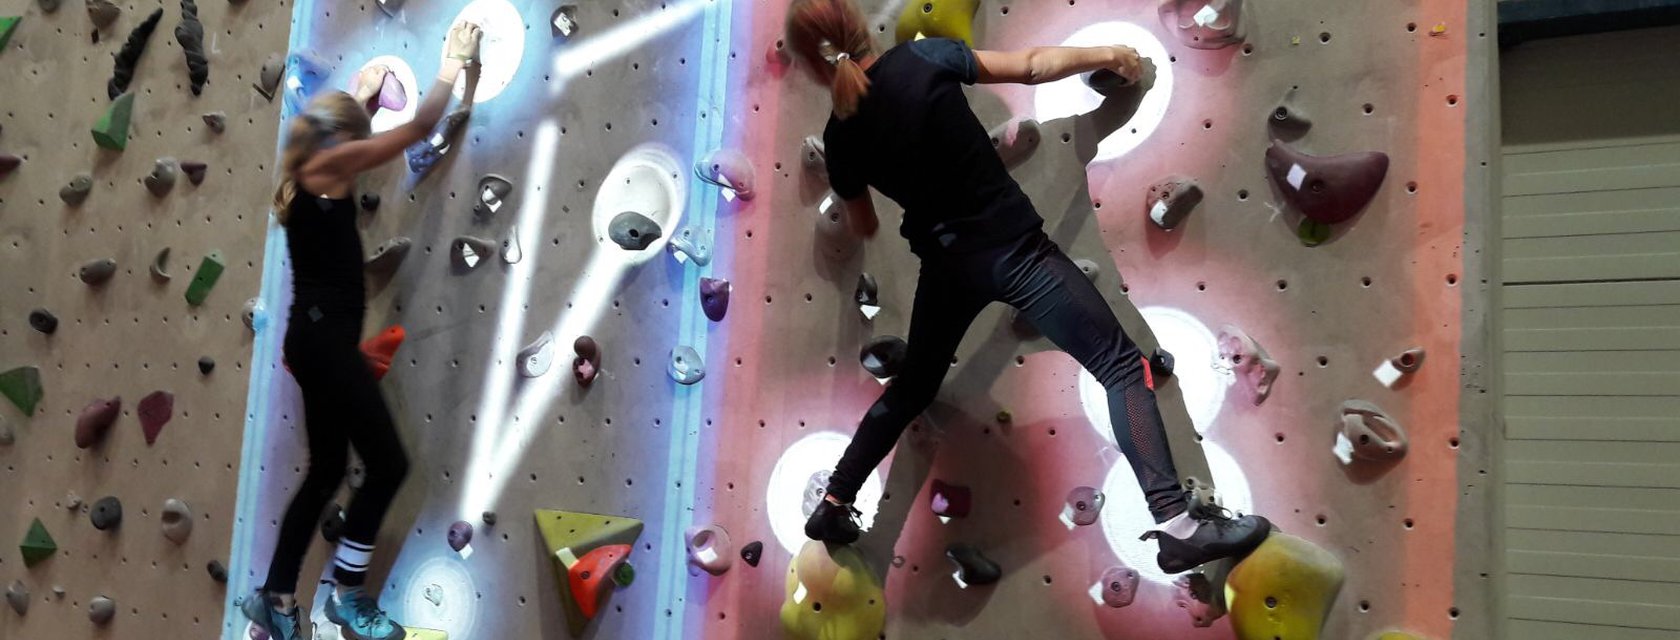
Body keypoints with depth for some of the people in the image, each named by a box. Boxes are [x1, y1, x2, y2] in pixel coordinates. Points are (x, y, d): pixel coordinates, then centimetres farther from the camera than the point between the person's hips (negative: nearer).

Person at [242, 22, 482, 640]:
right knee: (387, 462, -6)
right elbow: (420, 125, -11)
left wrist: (360, 98, 44)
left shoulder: (312, 173, 14)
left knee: (326, 471, 14)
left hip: (318, 336, 10)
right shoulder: (324, 168, -11)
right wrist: (457, 60, 0)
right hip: (324, 337, -10)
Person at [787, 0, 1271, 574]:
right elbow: (1030, 67, -7)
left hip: (947, 263, 4)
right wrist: (1105, 53, 8)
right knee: (1122, 365, 1)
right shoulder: (923, 57, -9)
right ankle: (1177, 525, -8)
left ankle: (833, 506, 30)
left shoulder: (841, 137, 0)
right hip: (1014, 246, -3)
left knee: (911, 388, 26)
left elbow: (863, 227, 15)